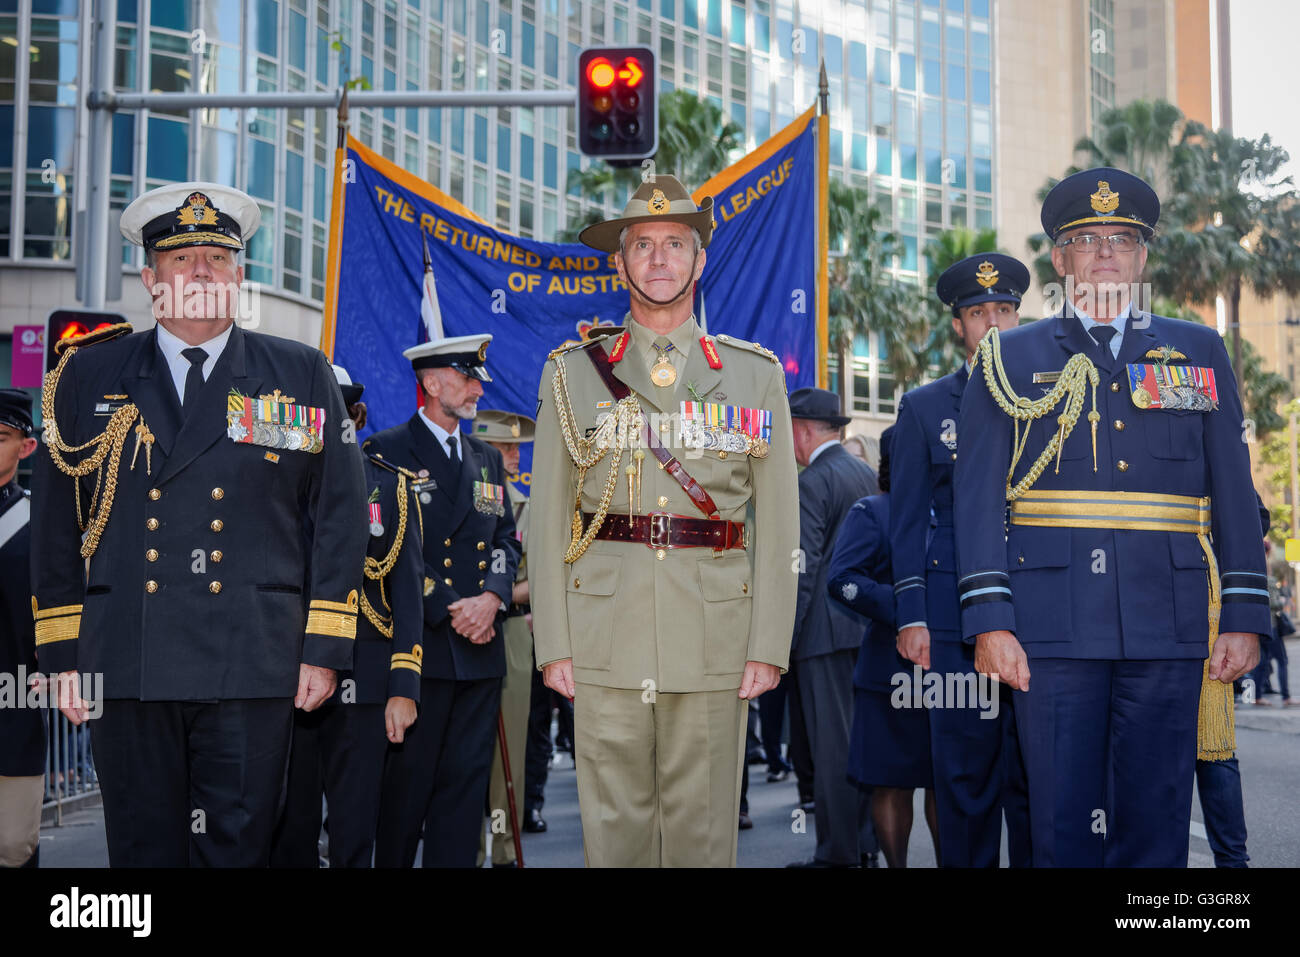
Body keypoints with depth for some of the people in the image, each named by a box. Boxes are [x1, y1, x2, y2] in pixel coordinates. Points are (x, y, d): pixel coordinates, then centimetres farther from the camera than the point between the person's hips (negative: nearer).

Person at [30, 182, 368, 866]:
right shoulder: (89, 374, 10)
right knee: (143, 850, 7)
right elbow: (57, 522, 11)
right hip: (126, 667, 1)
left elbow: (339, 517, 6)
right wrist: (62, 651, 7)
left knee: (237, 849, 1)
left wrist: (324, 649, 1)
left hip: (253, 670, -1)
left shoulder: (302, 375, 8)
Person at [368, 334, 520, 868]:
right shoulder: (385, 452, -2)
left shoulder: (487, 460, 18)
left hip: (480, 648, 6)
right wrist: (450, 610, -13)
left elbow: (506, 540, 13)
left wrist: (492, 597, -7)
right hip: (417, 645, -6)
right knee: (406, 781, 0)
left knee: (467, 779, 5)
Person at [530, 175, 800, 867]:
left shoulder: (755, 375, 9)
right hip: (606, 629, 0)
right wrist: (553, 642, -3)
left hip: (715, 629, 0)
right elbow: (548, 516, 4)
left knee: (703, 826, 5)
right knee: (613, 822, 4)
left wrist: (769, 645, -3)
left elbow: (778, 519, 5)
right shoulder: (573, 373, 8)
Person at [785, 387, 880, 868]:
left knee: (832, 743, -3)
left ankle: (837, 852, 1)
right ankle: (866, 842, 21)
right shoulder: (867, 473, 13)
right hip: (868, 626, 8)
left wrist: (784, 637, -13)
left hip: (827, 629, -8)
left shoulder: (812, 481, -12)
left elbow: (803, 569, -16)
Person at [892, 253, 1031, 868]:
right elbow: (907, 521, 6)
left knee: (1034, 769, 3)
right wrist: (912, 616, -2)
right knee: (965, 771, 1)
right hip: (954, 615, -1)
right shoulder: (924, 408, 9)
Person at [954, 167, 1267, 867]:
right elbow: (979, 496, 2)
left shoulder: (1199, 352, 14)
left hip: (1168, 626, 2)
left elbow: (1234, 492, 11)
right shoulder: (1009, 359, 9)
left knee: (1156, 824, 4)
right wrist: (990, 621, -8)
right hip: (1054, 625, -1)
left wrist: (1243, 617, 3)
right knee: (1061, 825, 1)